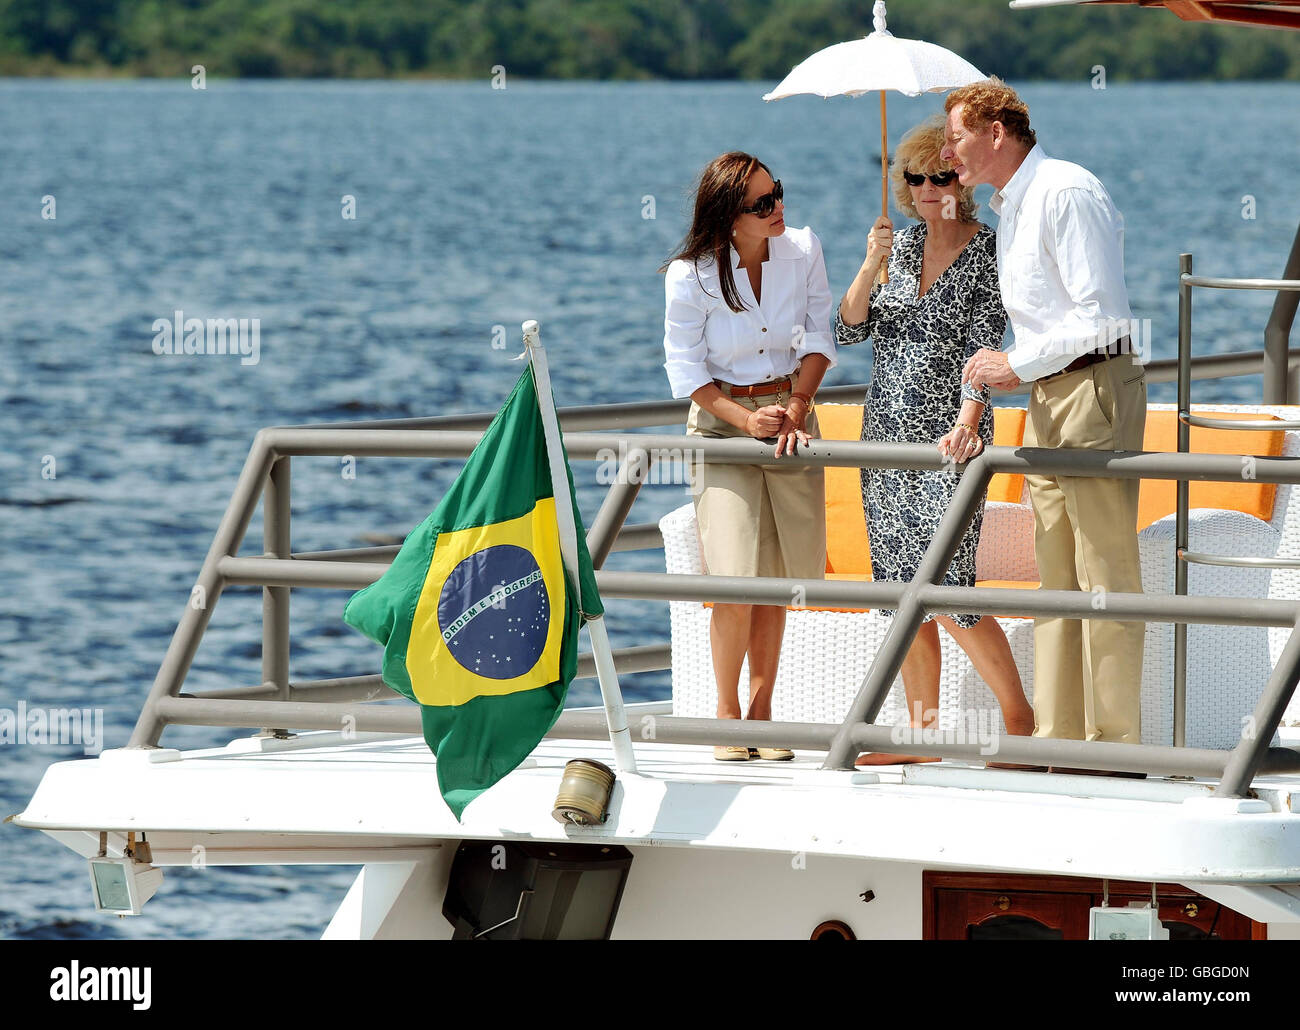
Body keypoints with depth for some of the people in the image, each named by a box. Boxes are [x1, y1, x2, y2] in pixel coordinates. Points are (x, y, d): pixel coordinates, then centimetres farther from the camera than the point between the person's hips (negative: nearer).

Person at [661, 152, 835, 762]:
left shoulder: (803, 250, -5)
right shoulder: (690, 275, -14)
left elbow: (818, 339, 3)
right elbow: (685, 368, -7)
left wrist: (797, 407, -11)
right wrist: (745, 420, -18)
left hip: (790, 413, 3)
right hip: (721, 420, -3)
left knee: (777, 576, 1)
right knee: (737, 578, -13)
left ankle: (761, 711, 9)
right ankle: (727, 711, 1)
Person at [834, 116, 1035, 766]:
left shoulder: (988, 254, -5)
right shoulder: (900, 246, 10)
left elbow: (982, 349, -14)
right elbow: (848, 330, 6)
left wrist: (967, 424, -27)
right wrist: (870, 267, -11)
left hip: (947, 442, -6)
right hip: (886, 437, 6)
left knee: (946, 592, -12)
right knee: (902, 591, 6)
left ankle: (1021, 720, 0)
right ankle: (922, 732, 13)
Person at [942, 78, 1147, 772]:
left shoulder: (1067, 194, -15)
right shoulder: (1008, 206, 16)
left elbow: (1100, 316, -20)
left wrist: (1020, 365, -14)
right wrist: (1015, 369, 10)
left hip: (1094, 389, -10)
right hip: (1049, 400, 10)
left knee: (1105, 573, -8)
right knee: (1054, 576, 10)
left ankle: (1113, 745, -6)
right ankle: (1056, 736, 14)